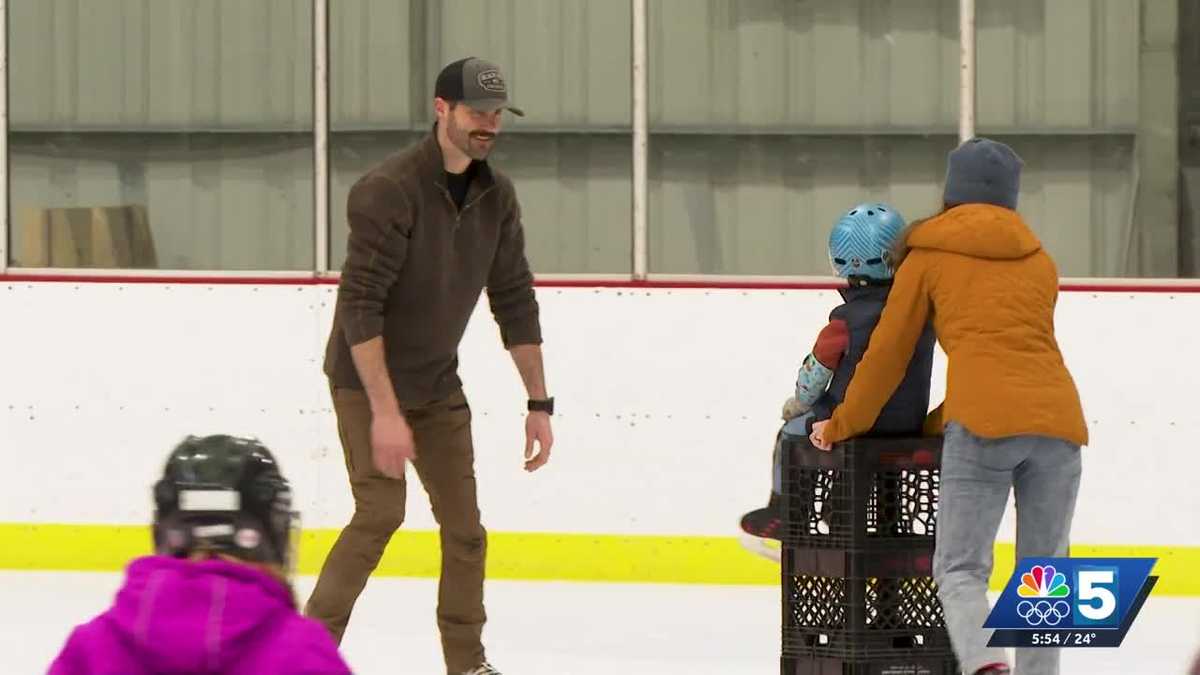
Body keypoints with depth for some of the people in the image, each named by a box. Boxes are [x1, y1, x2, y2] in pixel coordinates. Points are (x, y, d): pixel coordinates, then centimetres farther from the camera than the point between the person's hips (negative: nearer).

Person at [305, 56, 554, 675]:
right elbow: (359, 305, -26)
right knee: (381, 512, -17)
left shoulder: (496, 196, 0)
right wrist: (385, 411, -30)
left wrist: (538, 402, 4)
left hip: (437, 385, 7)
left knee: (464, 525, 5)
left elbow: (514, 300, 7)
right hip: (366, 380, -7)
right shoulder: (390, 189, -22)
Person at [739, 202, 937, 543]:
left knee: (791, 429, 22)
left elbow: (813, 377, -6)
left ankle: (779, 513, 33)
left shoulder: (844, 323, -19)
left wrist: (798, 405, 16)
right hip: (910, 426, 5)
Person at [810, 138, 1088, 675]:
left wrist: (842, 425, 33)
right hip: (1058, 416, 3)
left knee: (960, 569, -3)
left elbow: (887, 353, 19)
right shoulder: (1039, 262, 26)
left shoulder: (930, 256, 16)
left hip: (986, 422, -3)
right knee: (1043, 575, 11)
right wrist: (935, 423, 41)